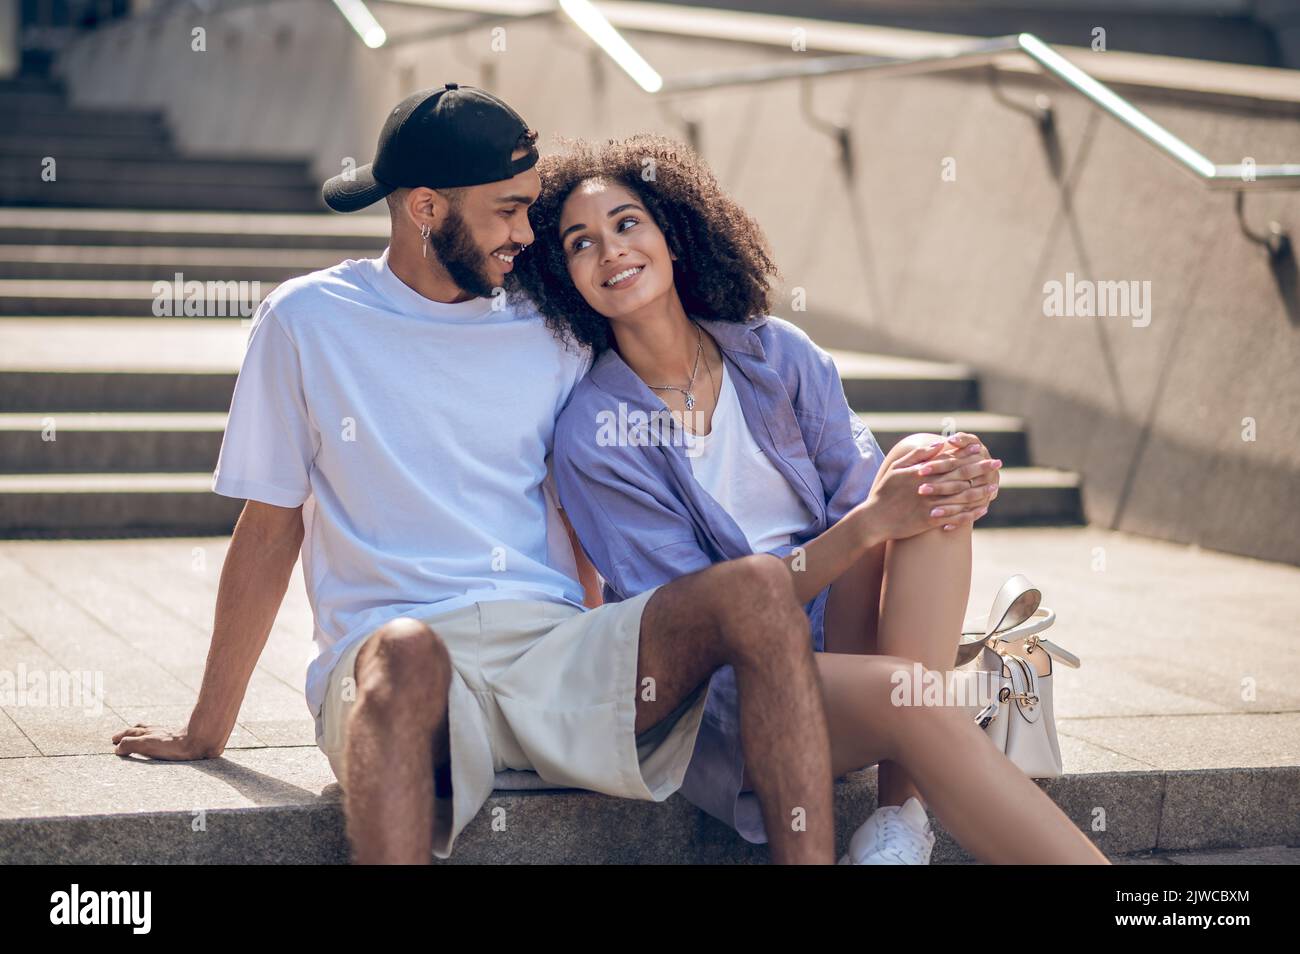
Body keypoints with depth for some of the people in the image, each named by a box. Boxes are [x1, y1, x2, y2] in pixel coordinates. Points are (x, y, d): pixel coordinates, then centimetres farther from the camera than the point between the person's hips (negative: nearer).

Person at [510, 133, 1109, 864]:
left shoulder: (775, 353, 4)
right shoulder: (592, 435, -9)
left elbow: (862, 499, 7)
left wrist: (962, 487, -18)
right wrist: (866, 523, -23)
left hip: (840, 631, 5)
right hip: (720, 688, -5)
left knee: (923, 463, -20)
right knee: (909, 698, -34)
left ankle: (901, 810, -26)